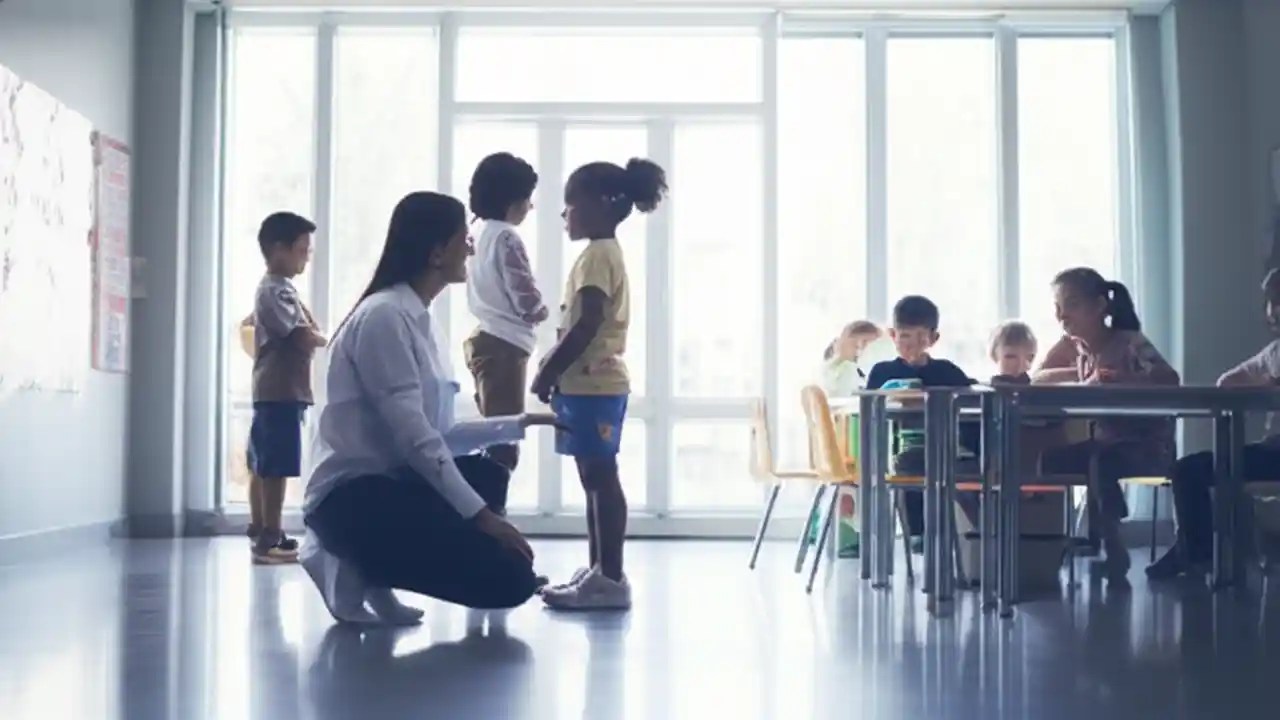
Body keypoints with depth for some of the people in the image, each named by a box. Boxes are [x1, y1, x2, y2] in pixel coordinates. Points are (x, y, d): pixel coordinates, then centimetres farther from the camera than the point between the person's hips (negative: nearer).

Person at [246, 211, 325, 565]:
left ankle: (260, 533, 20)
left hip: (273, 391, 10)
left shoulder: (278, 289, 17)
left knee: (262, 465, 13)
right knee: (275, 467, -9)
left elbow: (249, 322, 32)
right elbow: (303, 336, -22)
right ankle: (270, 539, -8)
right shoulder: (276, 290, -14)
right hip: (282, 392, -10)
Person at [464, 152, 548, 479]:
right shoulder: (506, 237, -15)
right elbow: (526, 299, -16)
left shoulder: (477, 231, 12)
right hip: (503, 343, -9)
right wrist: (541, 311, 4)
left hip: (483, 337, 10)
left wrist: (531, 310, 13)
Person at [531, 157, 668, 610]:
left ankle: (610, 579, -7)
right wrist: (556, 370, 19)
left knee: (600, 477, -9)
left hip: (593, 384, -10)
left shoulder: (598, 255, -13)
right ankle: (598, 572, 17)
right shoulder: (606, 253, 19)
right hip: (592, 382, 10)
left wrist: (548, 373, -15)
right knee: (595, 478, 12)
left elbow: (586, 326, -20)